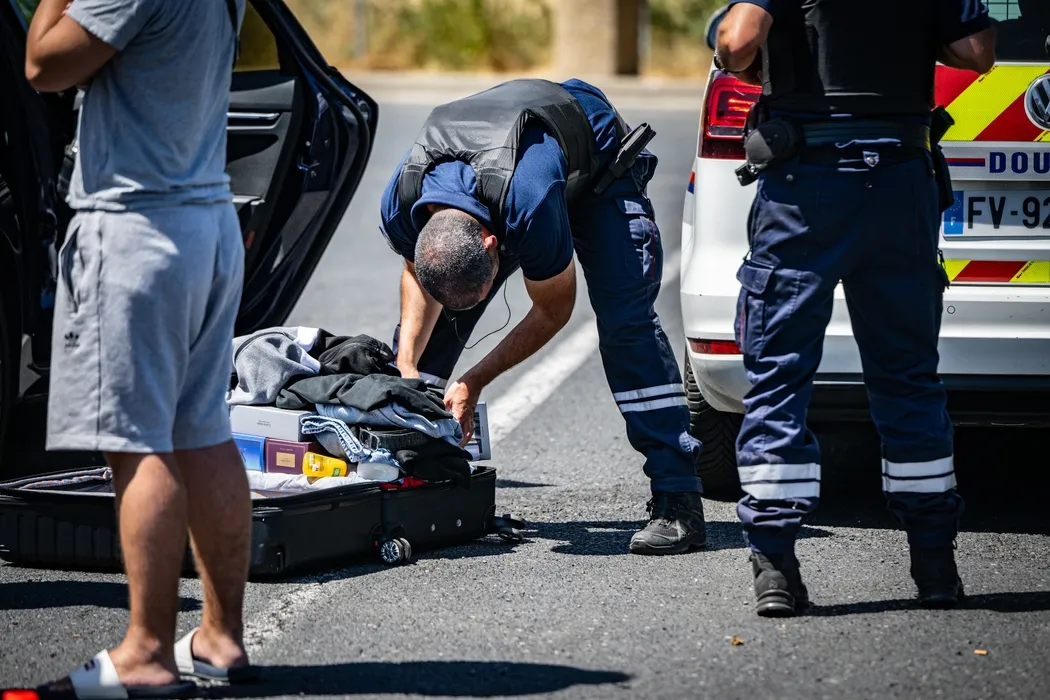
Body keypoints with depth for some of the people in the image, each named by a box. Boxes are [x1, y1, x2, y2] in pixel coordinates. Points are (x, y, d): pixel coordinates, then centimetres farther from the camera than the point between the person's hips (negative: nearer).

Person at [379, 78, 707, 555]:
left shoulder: (530, 210, -45)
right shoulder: (401, 204, -30)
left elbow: (553, 311, -25)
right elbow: (417, 273, -4)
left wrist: (473, 383, -22)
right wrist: (406, 368, -17)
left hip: (595, 161, -5)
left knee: (626, 323, -21)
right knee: (427, 324, -3)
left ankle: (677, 502, -22)